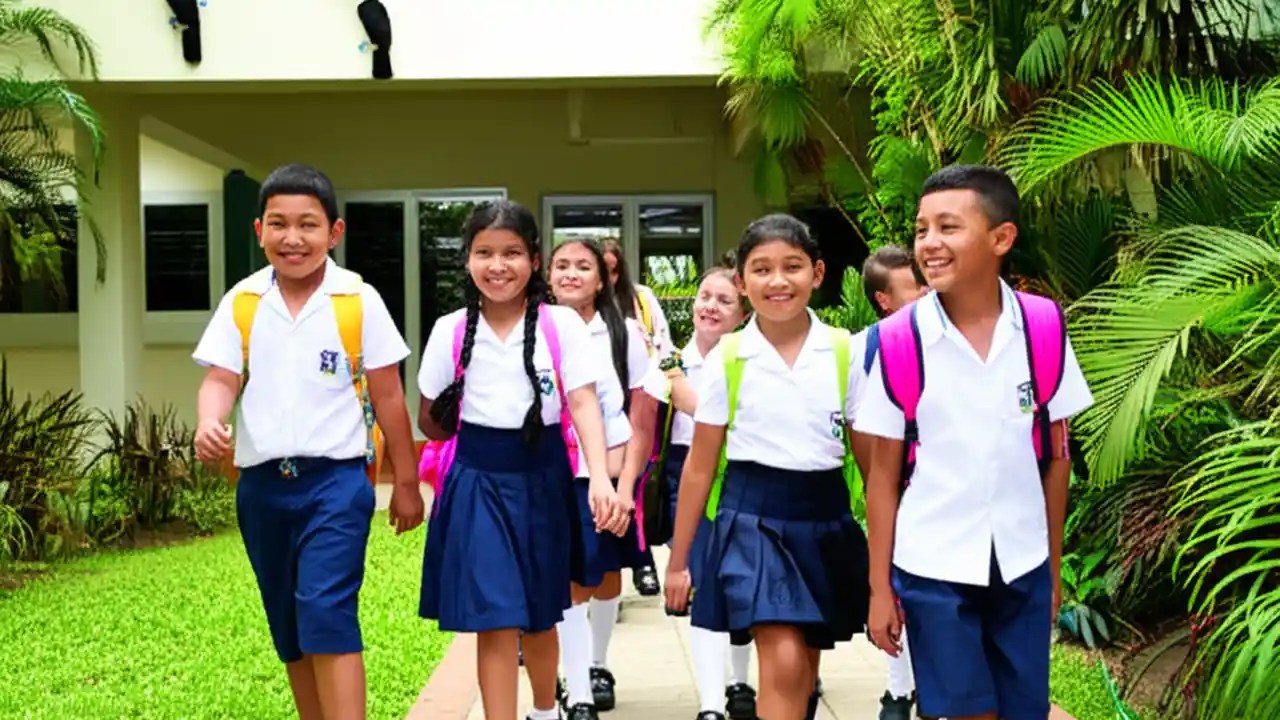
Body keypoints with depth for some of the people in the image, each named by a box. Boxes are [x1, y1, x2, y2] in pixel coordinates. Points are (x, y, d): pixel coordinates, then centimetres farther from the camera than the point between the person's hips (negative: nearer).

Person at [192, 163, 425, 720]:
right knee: (288, 626, 14)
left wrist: (405, 481, 3)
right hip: (261, 482, 4)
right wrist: (209, 422, -26)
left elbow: (387, 395, 0)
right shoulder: (242, 302, 2)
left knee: (327, 615, -16)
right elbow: (221, 379, -1)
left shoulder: (359, 302, -5)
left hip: (334, 478, -4)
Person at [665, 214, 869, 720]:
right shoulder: (726, 358, -3)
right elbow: (700, 466, 3)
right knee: (783, 662, -16)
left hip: (825, 517, 2)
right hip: (752, 516, -2)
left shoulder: (845, 353, -1)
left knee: (803, 669, 13)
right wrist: (678, 559, 5)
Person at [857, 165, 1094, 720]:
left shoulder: (1044, 327, -5)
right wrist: (879, 586, -2)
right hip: (932, 568, -2)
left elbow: (1055, 456, 4)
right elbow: (884, 473, -3)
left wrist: (1053, 567, 7)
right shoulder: (900, 340, -9)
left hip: (1022, 565, 2)